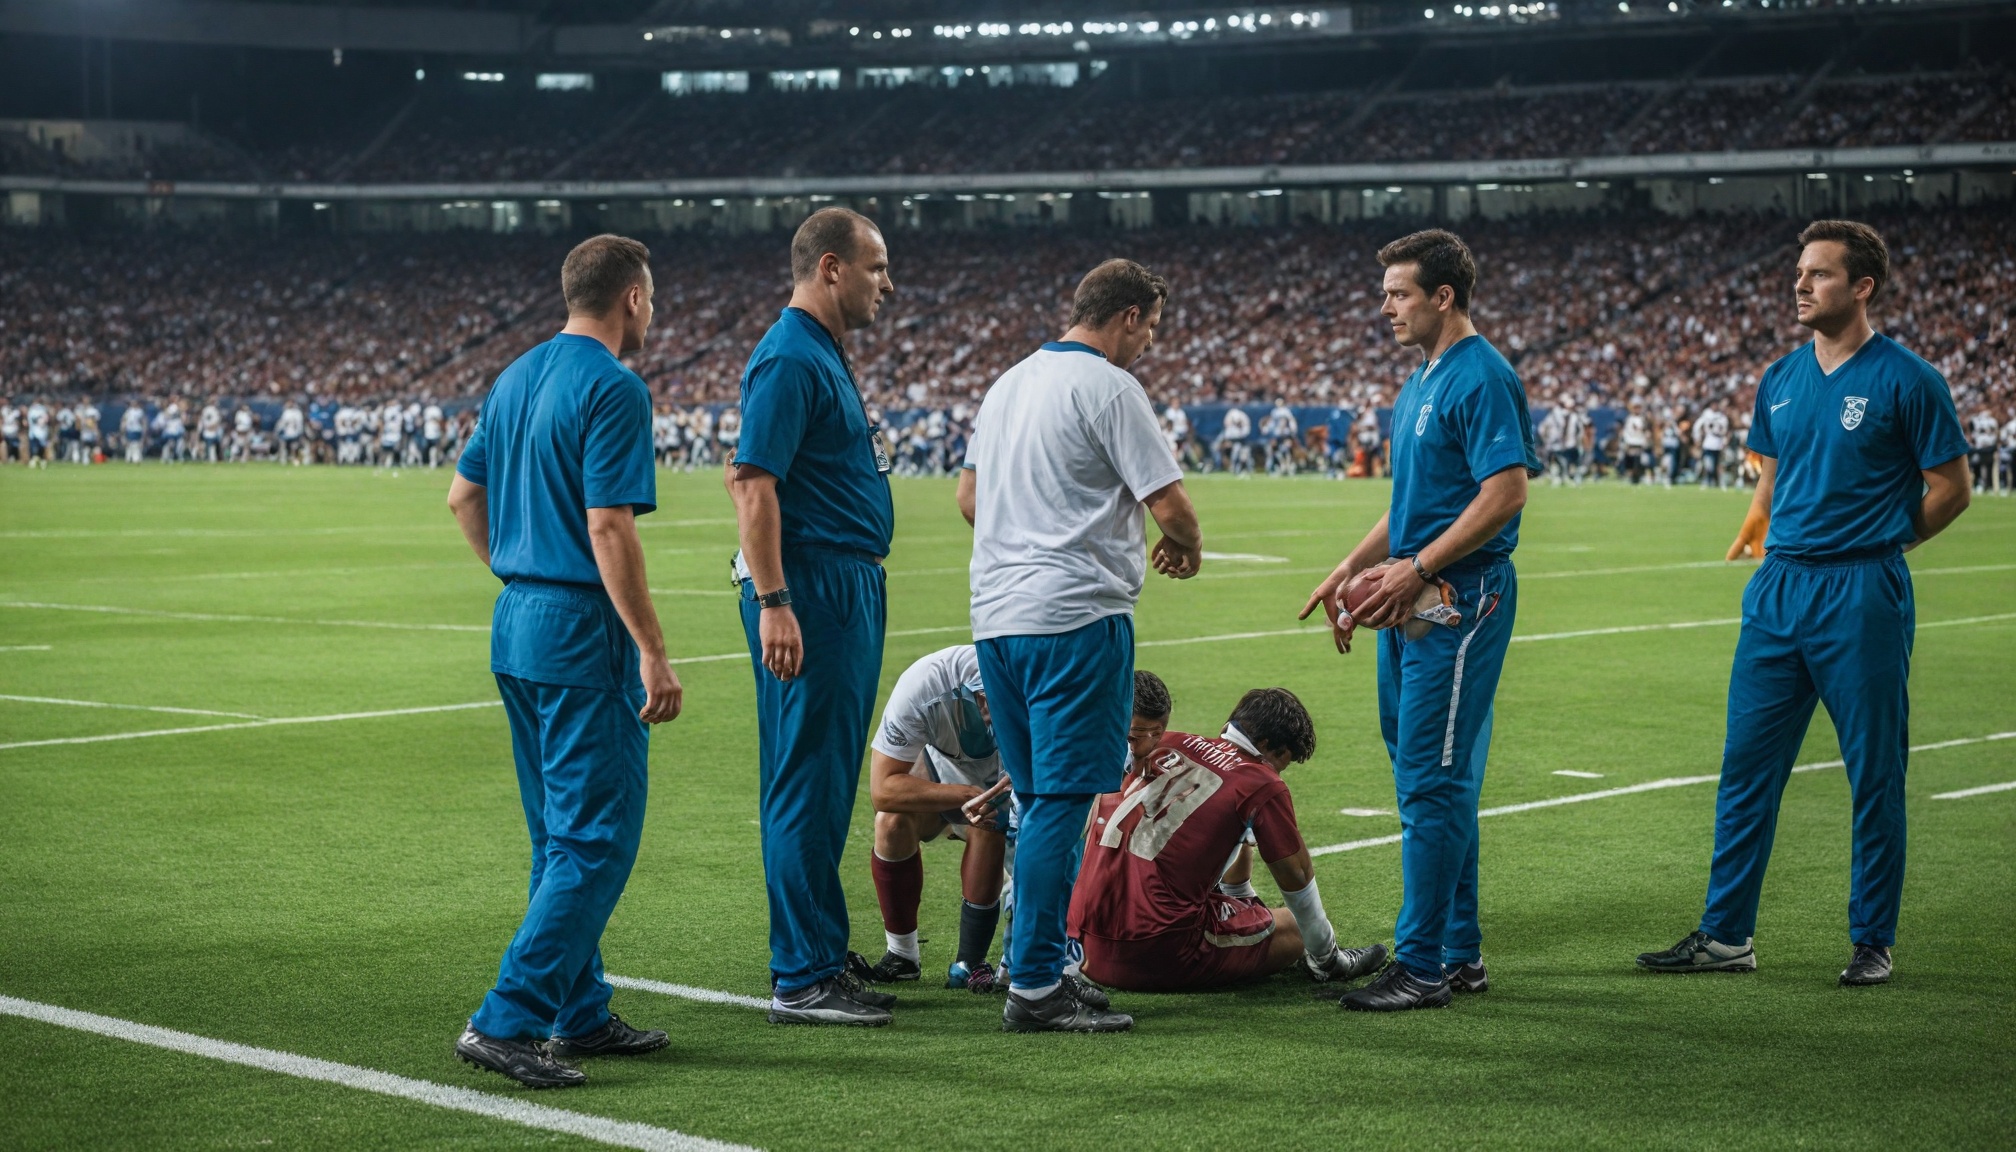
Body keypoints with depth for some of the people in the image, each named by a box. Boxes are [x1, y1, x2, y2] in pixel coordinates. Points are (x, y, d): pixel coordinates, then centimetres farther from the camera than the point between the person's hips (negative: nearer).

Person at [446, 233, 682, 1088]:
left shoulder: (518, 377, 12)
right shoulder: (613, 389, -14)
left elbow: (463, 494, 19)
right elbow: (609, 528, -20)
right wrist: (653, 653, -19)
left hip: (515, 627, 9)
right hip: (583, 633, -9)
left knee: (562, 837, 16)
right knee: (597, 841, -6)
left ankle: (580, 1014, 22)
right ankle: (506, 1020, -10)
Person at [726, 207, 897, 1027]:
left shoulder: (823, 354, 17)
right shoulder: (789, 359, -14)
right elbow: (753, 485, -21)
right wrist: (772, 604, -25)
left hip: (850, 590, 10)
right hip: (810, 593, -10)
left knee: (823, 784, 14)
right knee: (807, 783, -7)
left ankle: (819, 954, 21)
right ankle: (802, 980, -4)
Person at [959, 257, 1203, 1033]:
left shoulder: (1009, 383, 16)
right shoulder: (1108, 387, -9)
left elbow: (969, 496, 22)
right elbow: (1169, 504, -11)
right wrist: (1186, 549, 9)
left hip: (996, 615, 9)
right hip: (1075, 619, -9)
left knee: (1041, 800, 16)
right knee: (1063, 802, -7)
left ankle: (1036, 966, 21)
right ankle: (1035, 988, -8)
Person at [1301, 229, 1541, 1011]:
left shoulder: (1483, 379, -13)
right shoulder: (1422, 384, 18)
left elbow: (1505, 491, -22)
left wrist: (1415, 571, -23)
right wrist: (1352, 568, 16)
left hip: (1460, 597, -10)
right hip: (1414, 603, 10)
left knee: (1432, 781, -8)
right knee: (1433, 780, 13)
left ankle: (1423, 966, -4)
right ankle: (1459, 953, 20)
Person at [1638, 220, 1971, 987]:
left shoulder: (1905, 380, -7)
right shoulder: (1781, 379, 10)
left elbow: (1950, 489, -3)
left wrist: (1876, 544, 4)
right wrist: (1777, 549, 11)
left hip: (1862, 599, -6)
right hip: (1777, 593, 6)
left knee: (1875, 778, 3)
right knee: (1746, 766, 6)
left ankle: (1872, 942, 13)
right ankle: (1727, 936, 14)